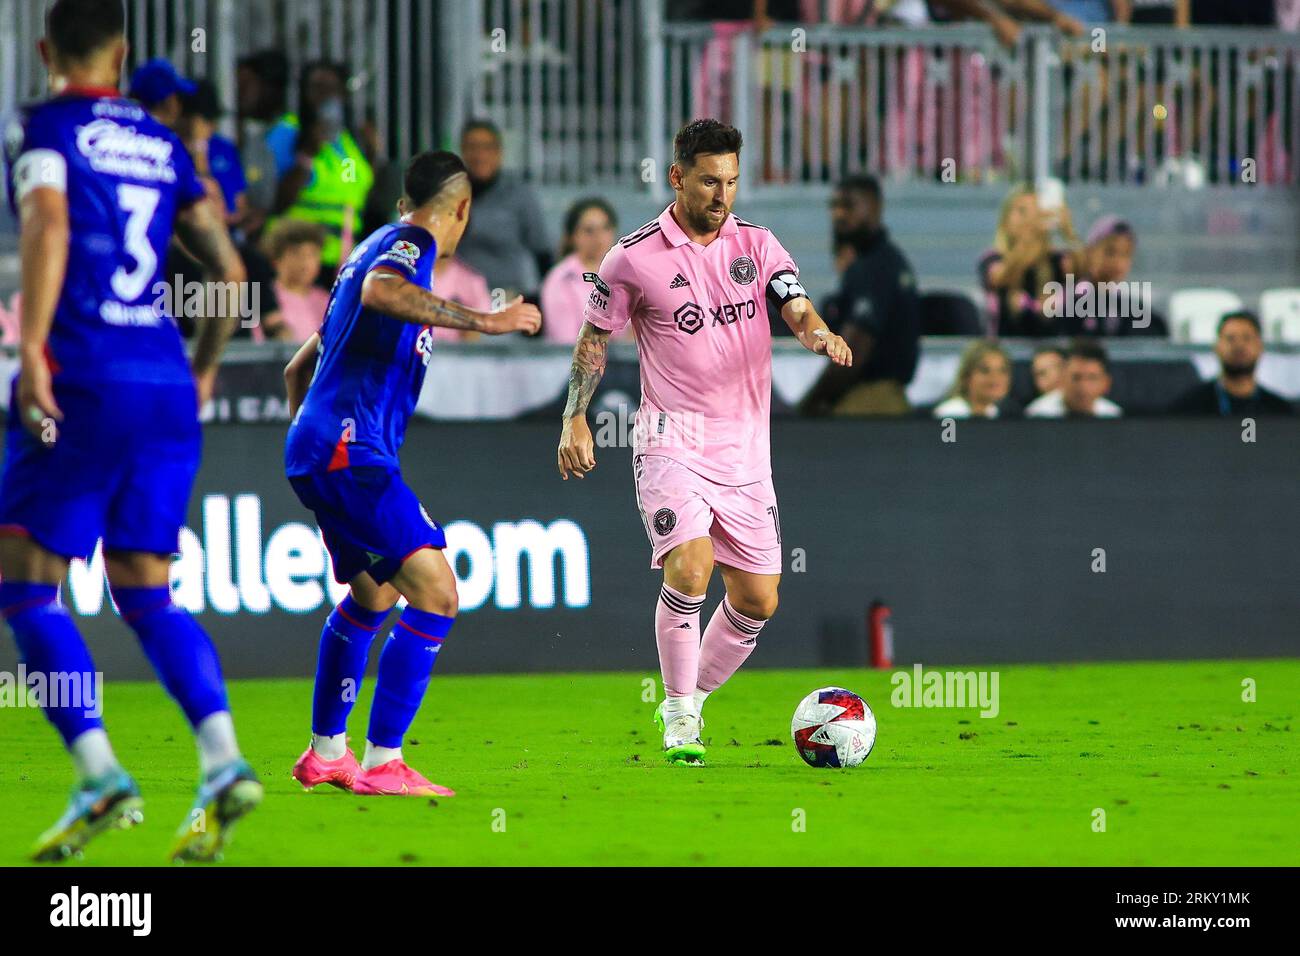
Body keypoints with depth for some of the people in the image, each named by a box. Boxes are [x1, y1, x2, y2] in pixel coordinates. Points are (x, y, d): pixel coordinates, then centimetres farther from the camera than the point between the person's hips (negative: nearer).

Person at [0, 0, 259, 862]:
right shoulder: (162, 144, 16)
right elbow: (229, 268, 16)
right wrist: (200, 374, 28)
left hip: (81, 381, -6)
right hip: (165, 387, 6)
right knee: (146, 595, 11)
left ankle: (100, 777, -11)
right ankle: (224, 763, -9)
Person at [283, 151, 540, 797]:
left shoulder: (375, 248, 24)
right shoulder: (408, 243, -4)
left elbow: (299, 368, 32)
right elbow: (380, 290, -31)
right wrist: (481, 321, -28)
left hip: (316, 449, 10)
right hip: (350, 452, -10)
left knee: (372, 597, 27)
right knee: (435, 594, -15)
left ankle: (325, 754, 34)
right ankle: (381, 763, -18)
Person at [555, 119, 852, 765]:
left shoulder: (755, 245, 6)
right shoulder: (634, 257, -3)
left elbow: (797, 308, -6)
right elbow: (594, 338, 7)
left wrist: (819, 333, -30)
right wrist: (575, 419, -4)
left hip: (744, 447, 4)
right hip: (672, 441, -4)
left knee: (757, 600, 4)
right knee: (689, 567, -24)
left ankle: (688, 703, 25)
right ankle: (680, 716, -8)